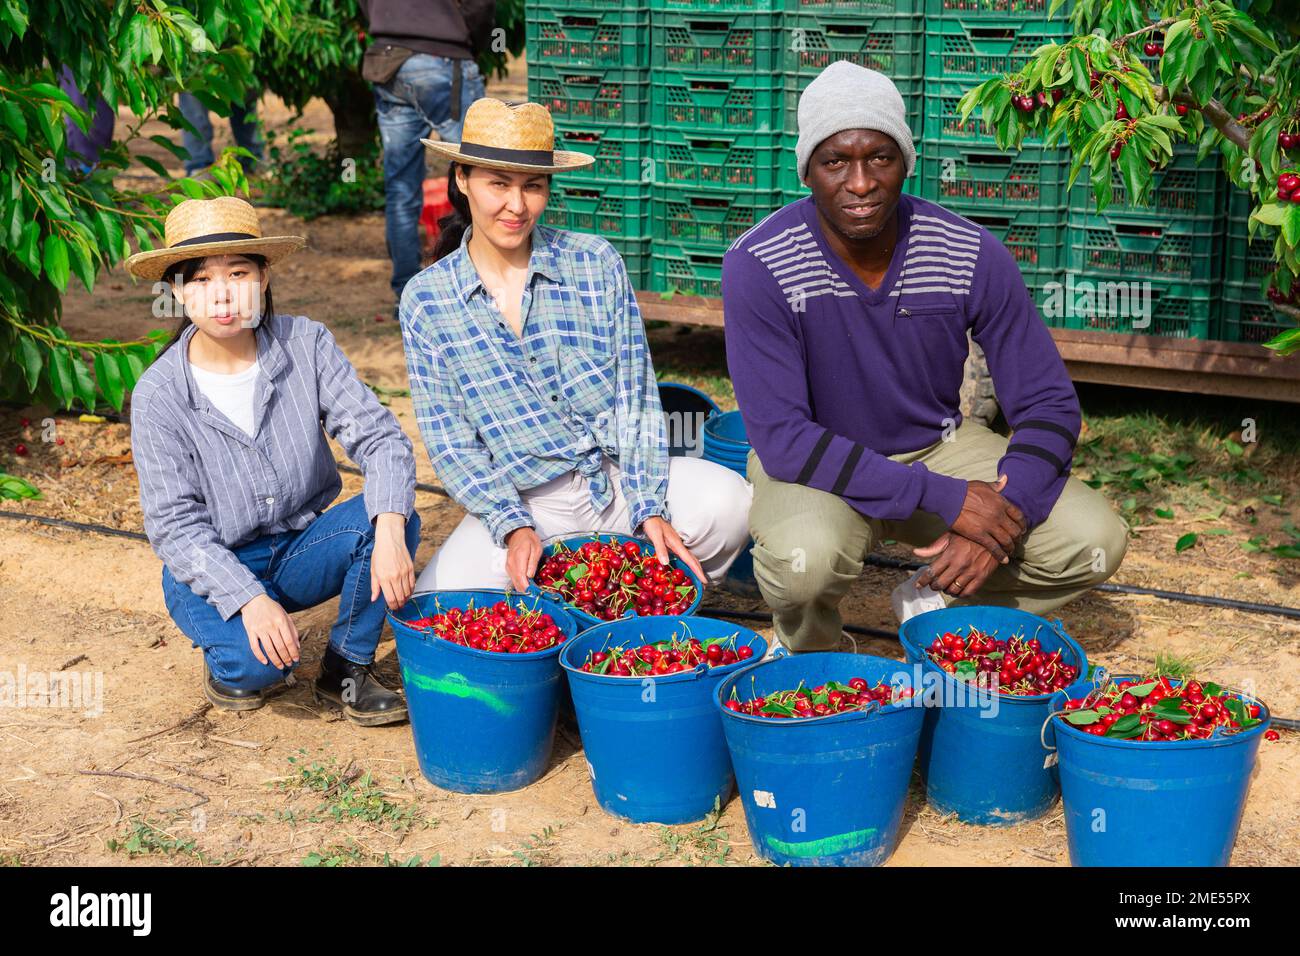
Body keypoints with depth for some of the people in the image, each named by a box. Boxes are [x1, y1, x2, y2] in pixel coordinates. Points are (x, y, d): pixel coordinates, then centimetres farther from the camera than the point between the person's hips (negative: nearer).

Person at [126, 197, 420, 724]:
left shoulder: (305, 344, -10)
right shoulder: (159, 395, -14)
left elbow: (379, 436, -16)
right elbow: (175, 523, -15)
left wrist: (389, 530, -35)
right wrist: (249, 599, -29)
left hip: (300, 550, 3)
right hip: (211, 568, -3)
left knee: (388, 516, -26)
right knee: (258, 661, -32)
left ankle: (346, 670, -6)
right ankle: (229, 657, 8)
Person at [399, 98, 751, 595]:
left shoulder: (595, 262, -1)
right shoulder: (425, 299, -1)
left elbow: (636, 398, -2)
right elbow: (449, 441, -2)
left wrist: (648, 509, -15)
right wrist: (514, 528, -17)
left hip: (617, 477, 1)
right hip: (517, 502, 0)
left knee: (726, 503, -28)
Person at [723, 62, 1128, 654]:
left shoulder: (972, 256, -15)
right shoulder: (757, 266, -23)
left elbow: (1049, 405, -8)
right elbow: (780, 437, -27)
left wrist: (1005, 517, -26)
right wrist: (948, 499, -31)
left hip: (937, 447, 3)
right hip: (817, 465, -3)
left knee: (1095, 542, -15)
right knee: (803, 559, -37)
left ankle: (934, 601, 13)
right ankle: (812, 648, 2)